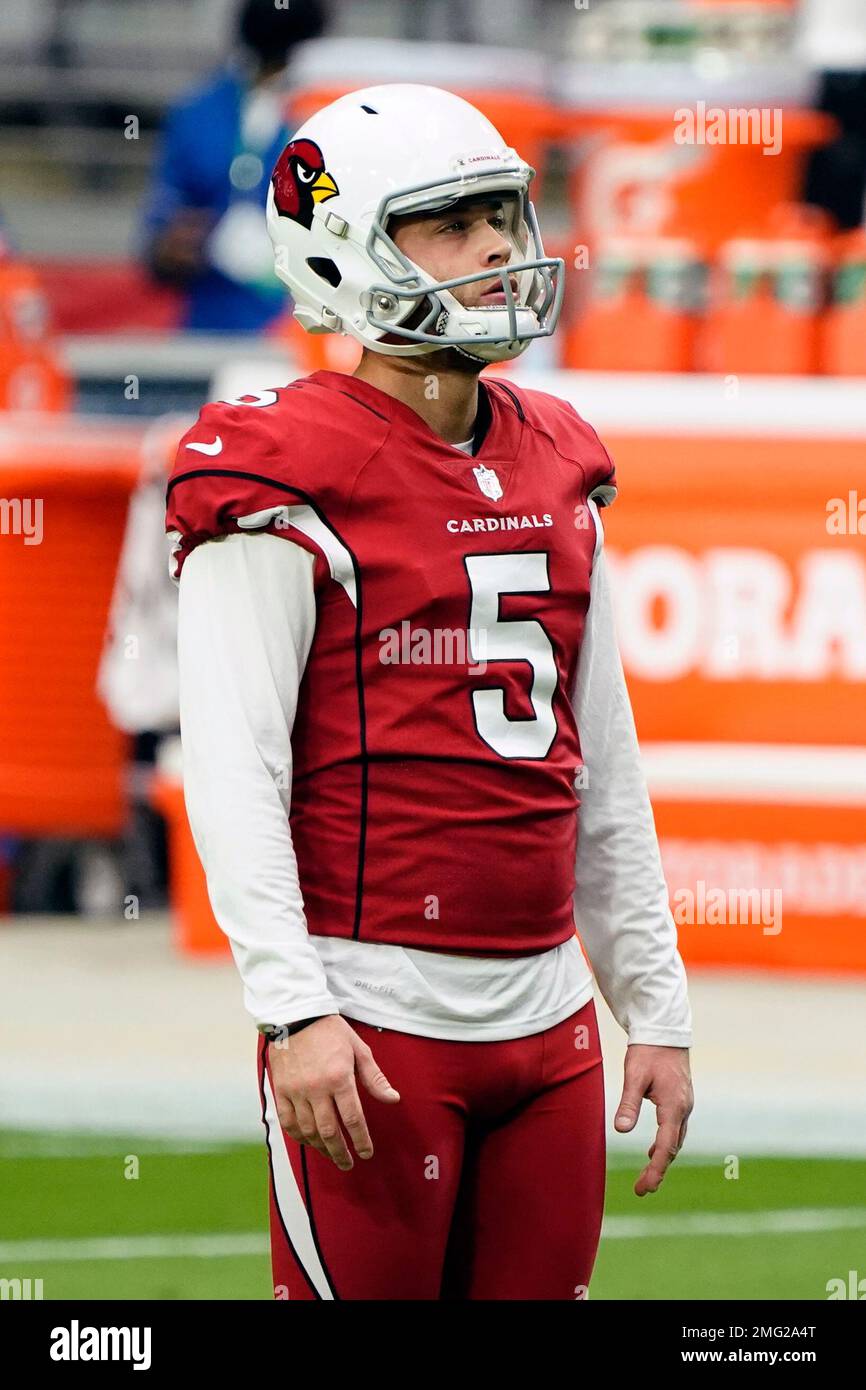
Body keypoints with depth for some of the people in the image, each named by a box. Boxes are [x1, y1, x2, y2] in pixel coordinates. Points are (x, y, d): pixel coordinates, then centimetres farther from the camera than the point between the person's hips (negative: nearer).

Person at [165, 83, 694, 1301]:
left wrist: (655, 1005, 17)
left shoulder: (557, 470, 14)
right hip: (377, 1015, -7)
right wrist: (292, 1009, -21)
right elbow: (233, 768, -13)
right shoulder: (289, 480, -8)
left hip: (548, 1016, 7)